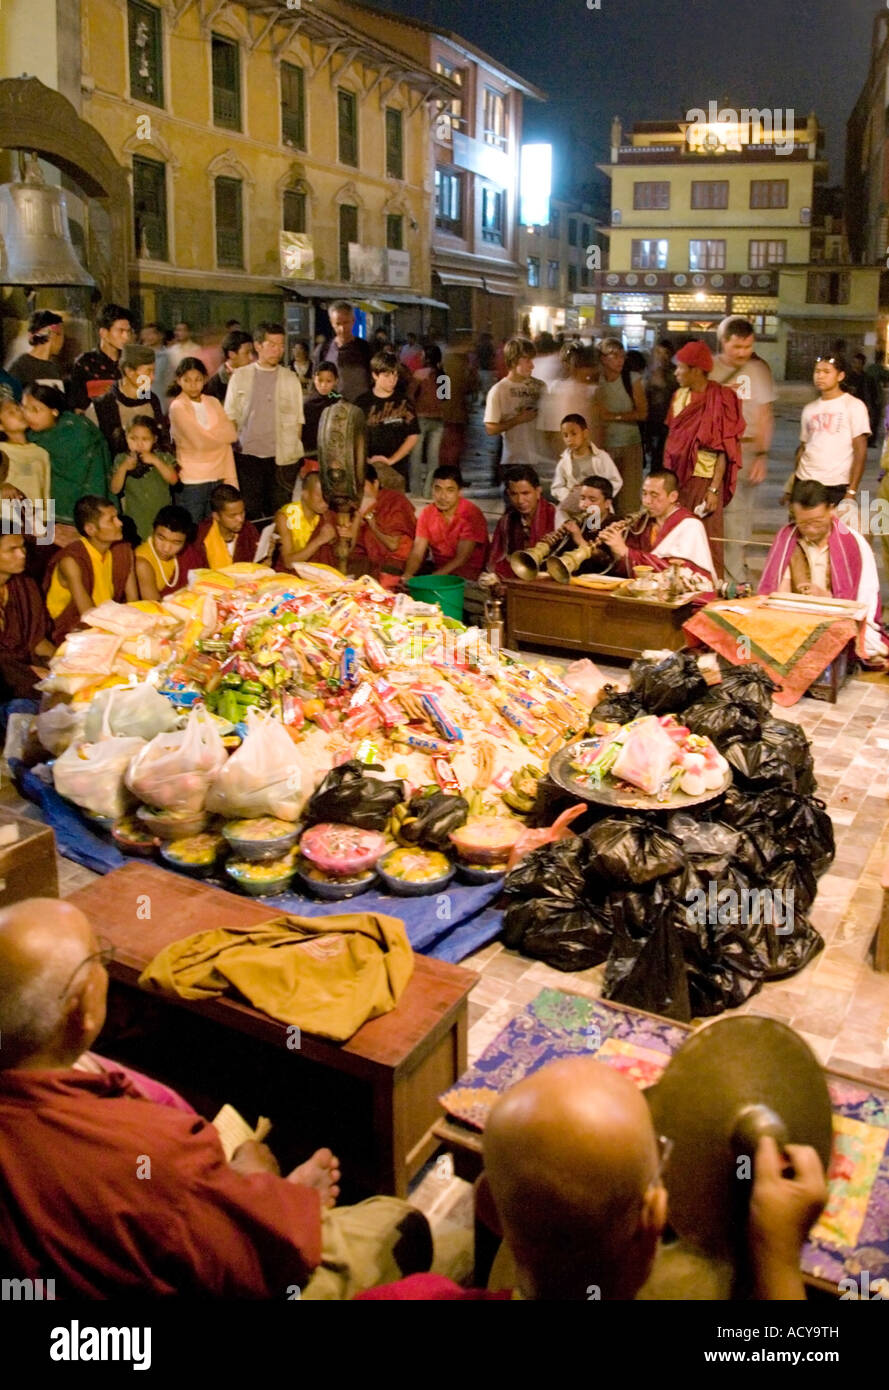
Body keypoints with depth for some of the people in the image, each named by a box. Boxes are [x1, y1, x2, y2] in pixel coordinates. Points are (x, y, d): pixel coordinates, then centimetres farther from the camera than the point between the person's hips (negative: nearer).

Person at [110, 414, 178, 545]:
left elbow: (173, 480, -16)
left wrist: (156, 461, -24)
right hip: (136, 522, 0)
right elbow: (115, 489, -5)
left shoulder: (163, 457, -1)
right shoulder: (121, 460, 1)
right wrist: (123, 468, -19)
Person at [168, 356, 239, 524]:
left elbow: (231, 435, 1)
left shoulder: (213, 402, 9)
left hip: (219, 477, 4)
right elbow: (201, 441, -13)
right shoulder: (177, 407, -5)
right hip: (192, 481, -4)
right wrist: (222, 433, 5)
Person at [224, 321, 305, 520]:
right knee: (250, 513, 4)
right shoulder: (240, 376, 6)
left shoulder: (291, 379, 7)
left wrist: (295, 450, 2)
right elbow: (230, 416, 7)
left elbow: (298, 419, 8)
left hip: (283, 458, 0)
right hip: (248, 454, 0)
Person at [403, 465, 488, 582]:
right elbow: (417, 553, -4)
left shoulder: (472, 515, -14)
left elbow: (461, 559, -20)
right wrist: (407, 575, -26)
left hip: (468, 577, -5)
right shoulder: (427, 513, 2)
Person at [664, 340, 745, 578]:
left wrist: (714, 489, -17)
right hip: (677, 478, 6)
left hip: (703, 480, -6)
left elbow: (724, 451, -11)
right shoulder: (680, 396, 9)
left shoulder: (719, 400, -9)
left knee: (707, 543, 0)